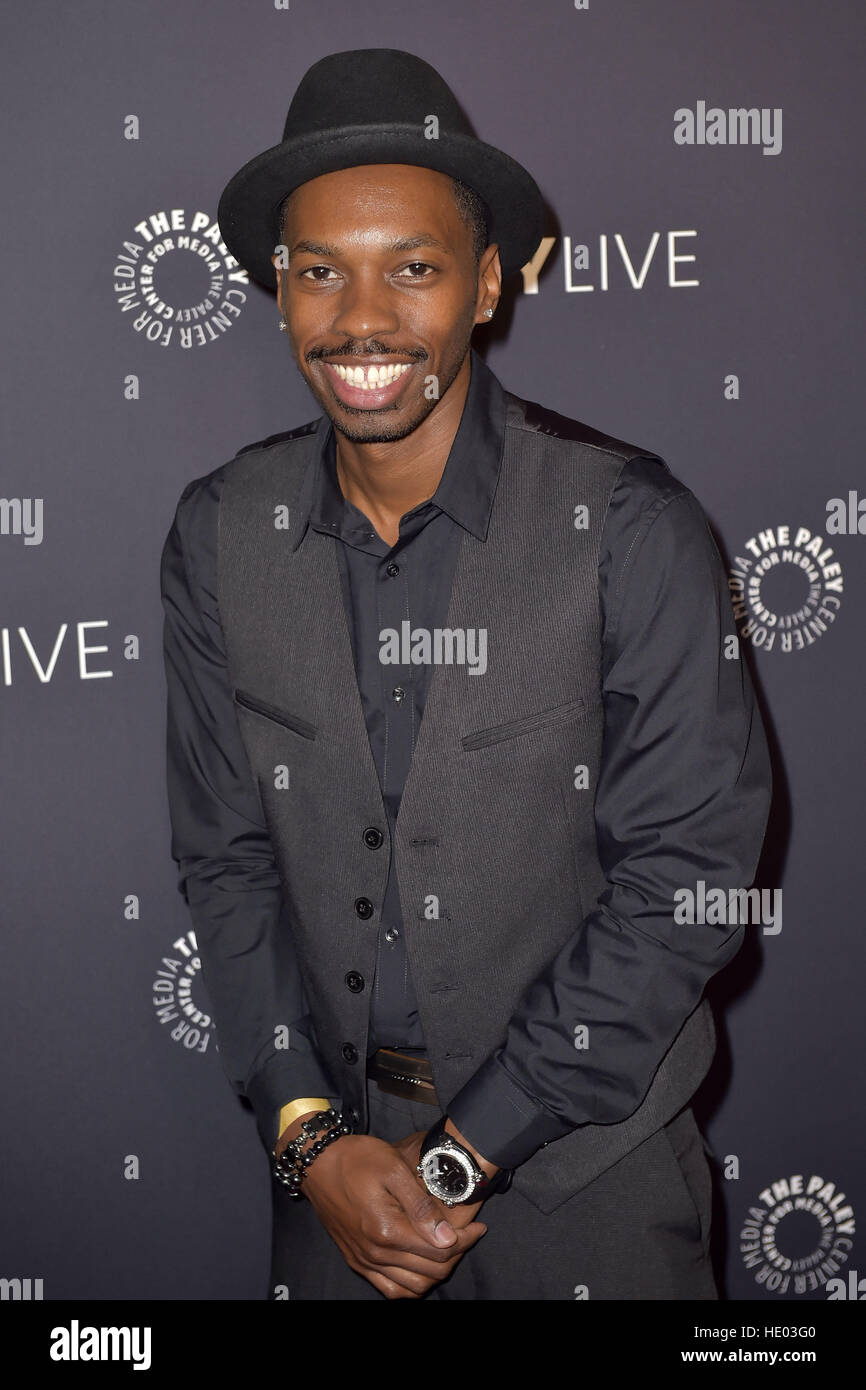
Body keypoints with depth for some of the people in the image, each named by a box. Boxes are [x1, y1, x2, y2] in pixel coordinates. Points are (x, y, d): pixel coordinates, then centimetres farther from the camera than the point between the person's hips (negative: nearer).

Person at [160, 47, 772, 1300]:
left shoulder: (629, 528, -17)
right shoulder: (220, 537, -6)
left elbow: (686, 872, -16)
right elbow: (226, 856, -1)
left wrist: (463, 1150, -15)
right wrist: (310, 1138, -10)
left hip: (588, 1162, -2)